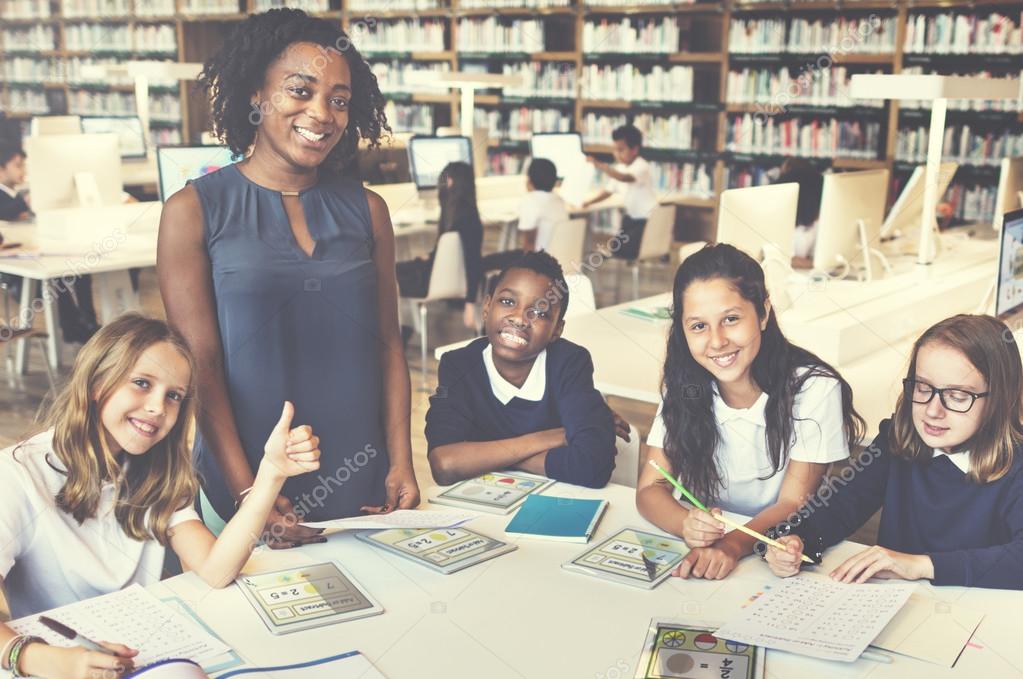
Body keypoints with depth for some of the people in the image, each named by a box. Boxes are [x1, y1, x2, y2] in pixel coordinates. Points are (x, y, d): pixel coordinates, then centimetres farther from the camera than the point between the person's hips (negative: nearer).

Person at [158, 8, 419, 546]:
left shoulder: (366, 210, 4)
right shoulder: (194, 211, -5)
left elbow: (387, 345, 4)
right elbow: (200, 364, -9)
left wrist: (401, 463, -3)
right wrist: (246, 491, -14)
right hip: (243, 489, -3)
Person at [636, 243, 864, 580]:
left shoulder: (814, 389, -14)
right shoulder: (685, 387, -5)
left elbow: (794, 503, -13)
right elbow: (650, 489, -8)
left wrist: (733, 544, -32)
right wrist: (687, 524, -30)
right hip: (701, 551, 3)